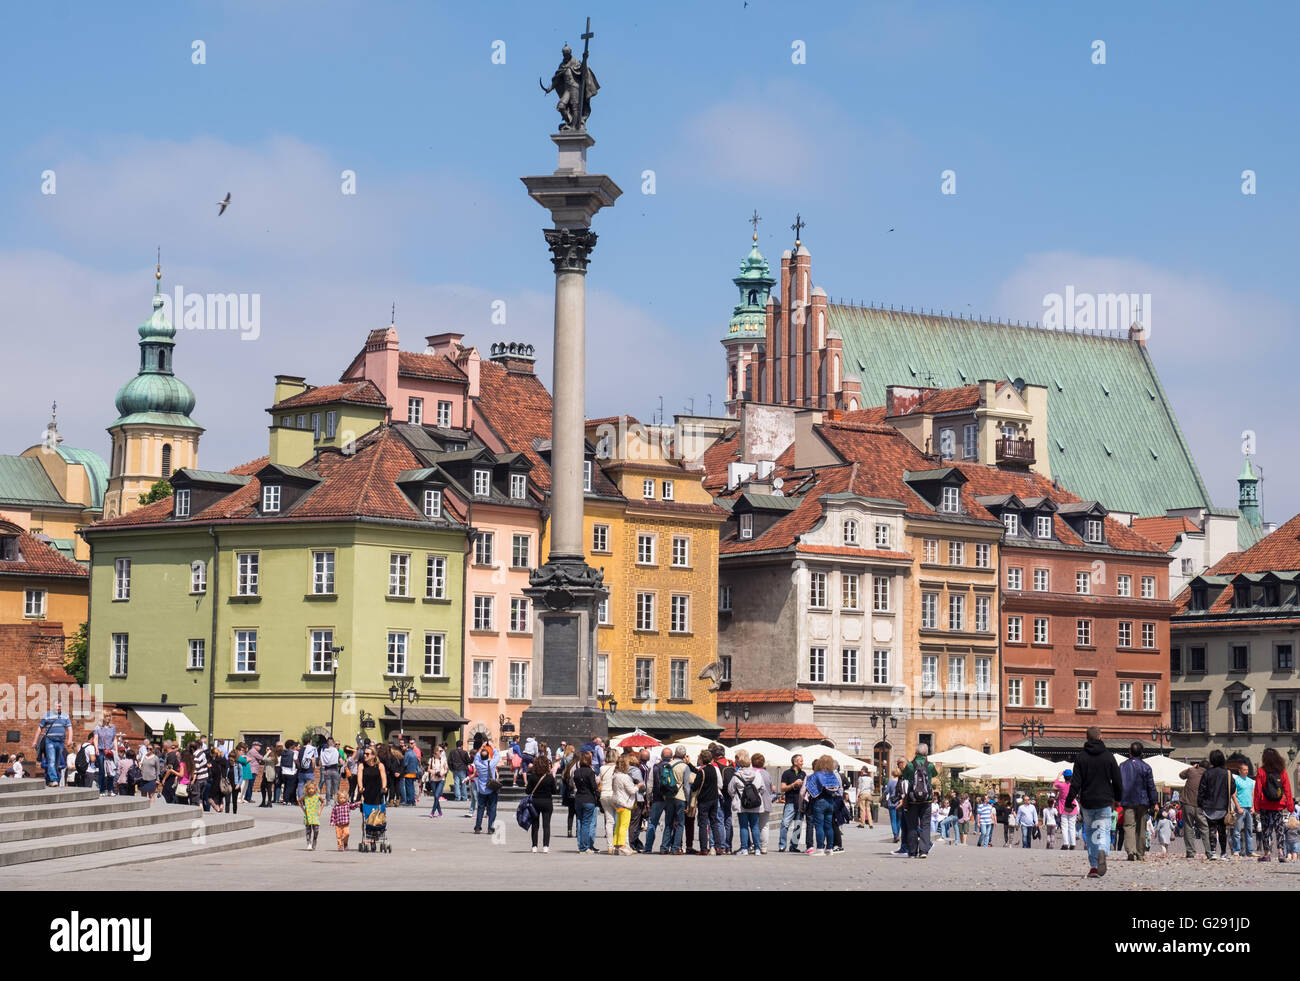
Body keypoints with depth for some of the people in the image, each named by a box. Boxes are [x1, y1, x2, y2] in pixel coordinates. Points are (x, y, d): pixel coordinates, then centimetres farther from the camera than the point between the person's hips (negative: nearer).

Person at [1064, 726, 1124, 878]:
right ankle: (1102, 851, -32)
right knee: (1103, 830, 1)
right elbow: (1117, 781, 4)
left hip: (1087, 802, 0)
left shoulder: (1081, 757, -3)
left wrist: (1069, 802, -2)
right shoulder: (1109, 756, 0)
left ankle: (1093, 867, 9)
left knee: (1090, 832, 13)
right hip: (1105, 801, 0)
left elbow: (1075, 782, -6)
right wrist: (1117, 798, 19)